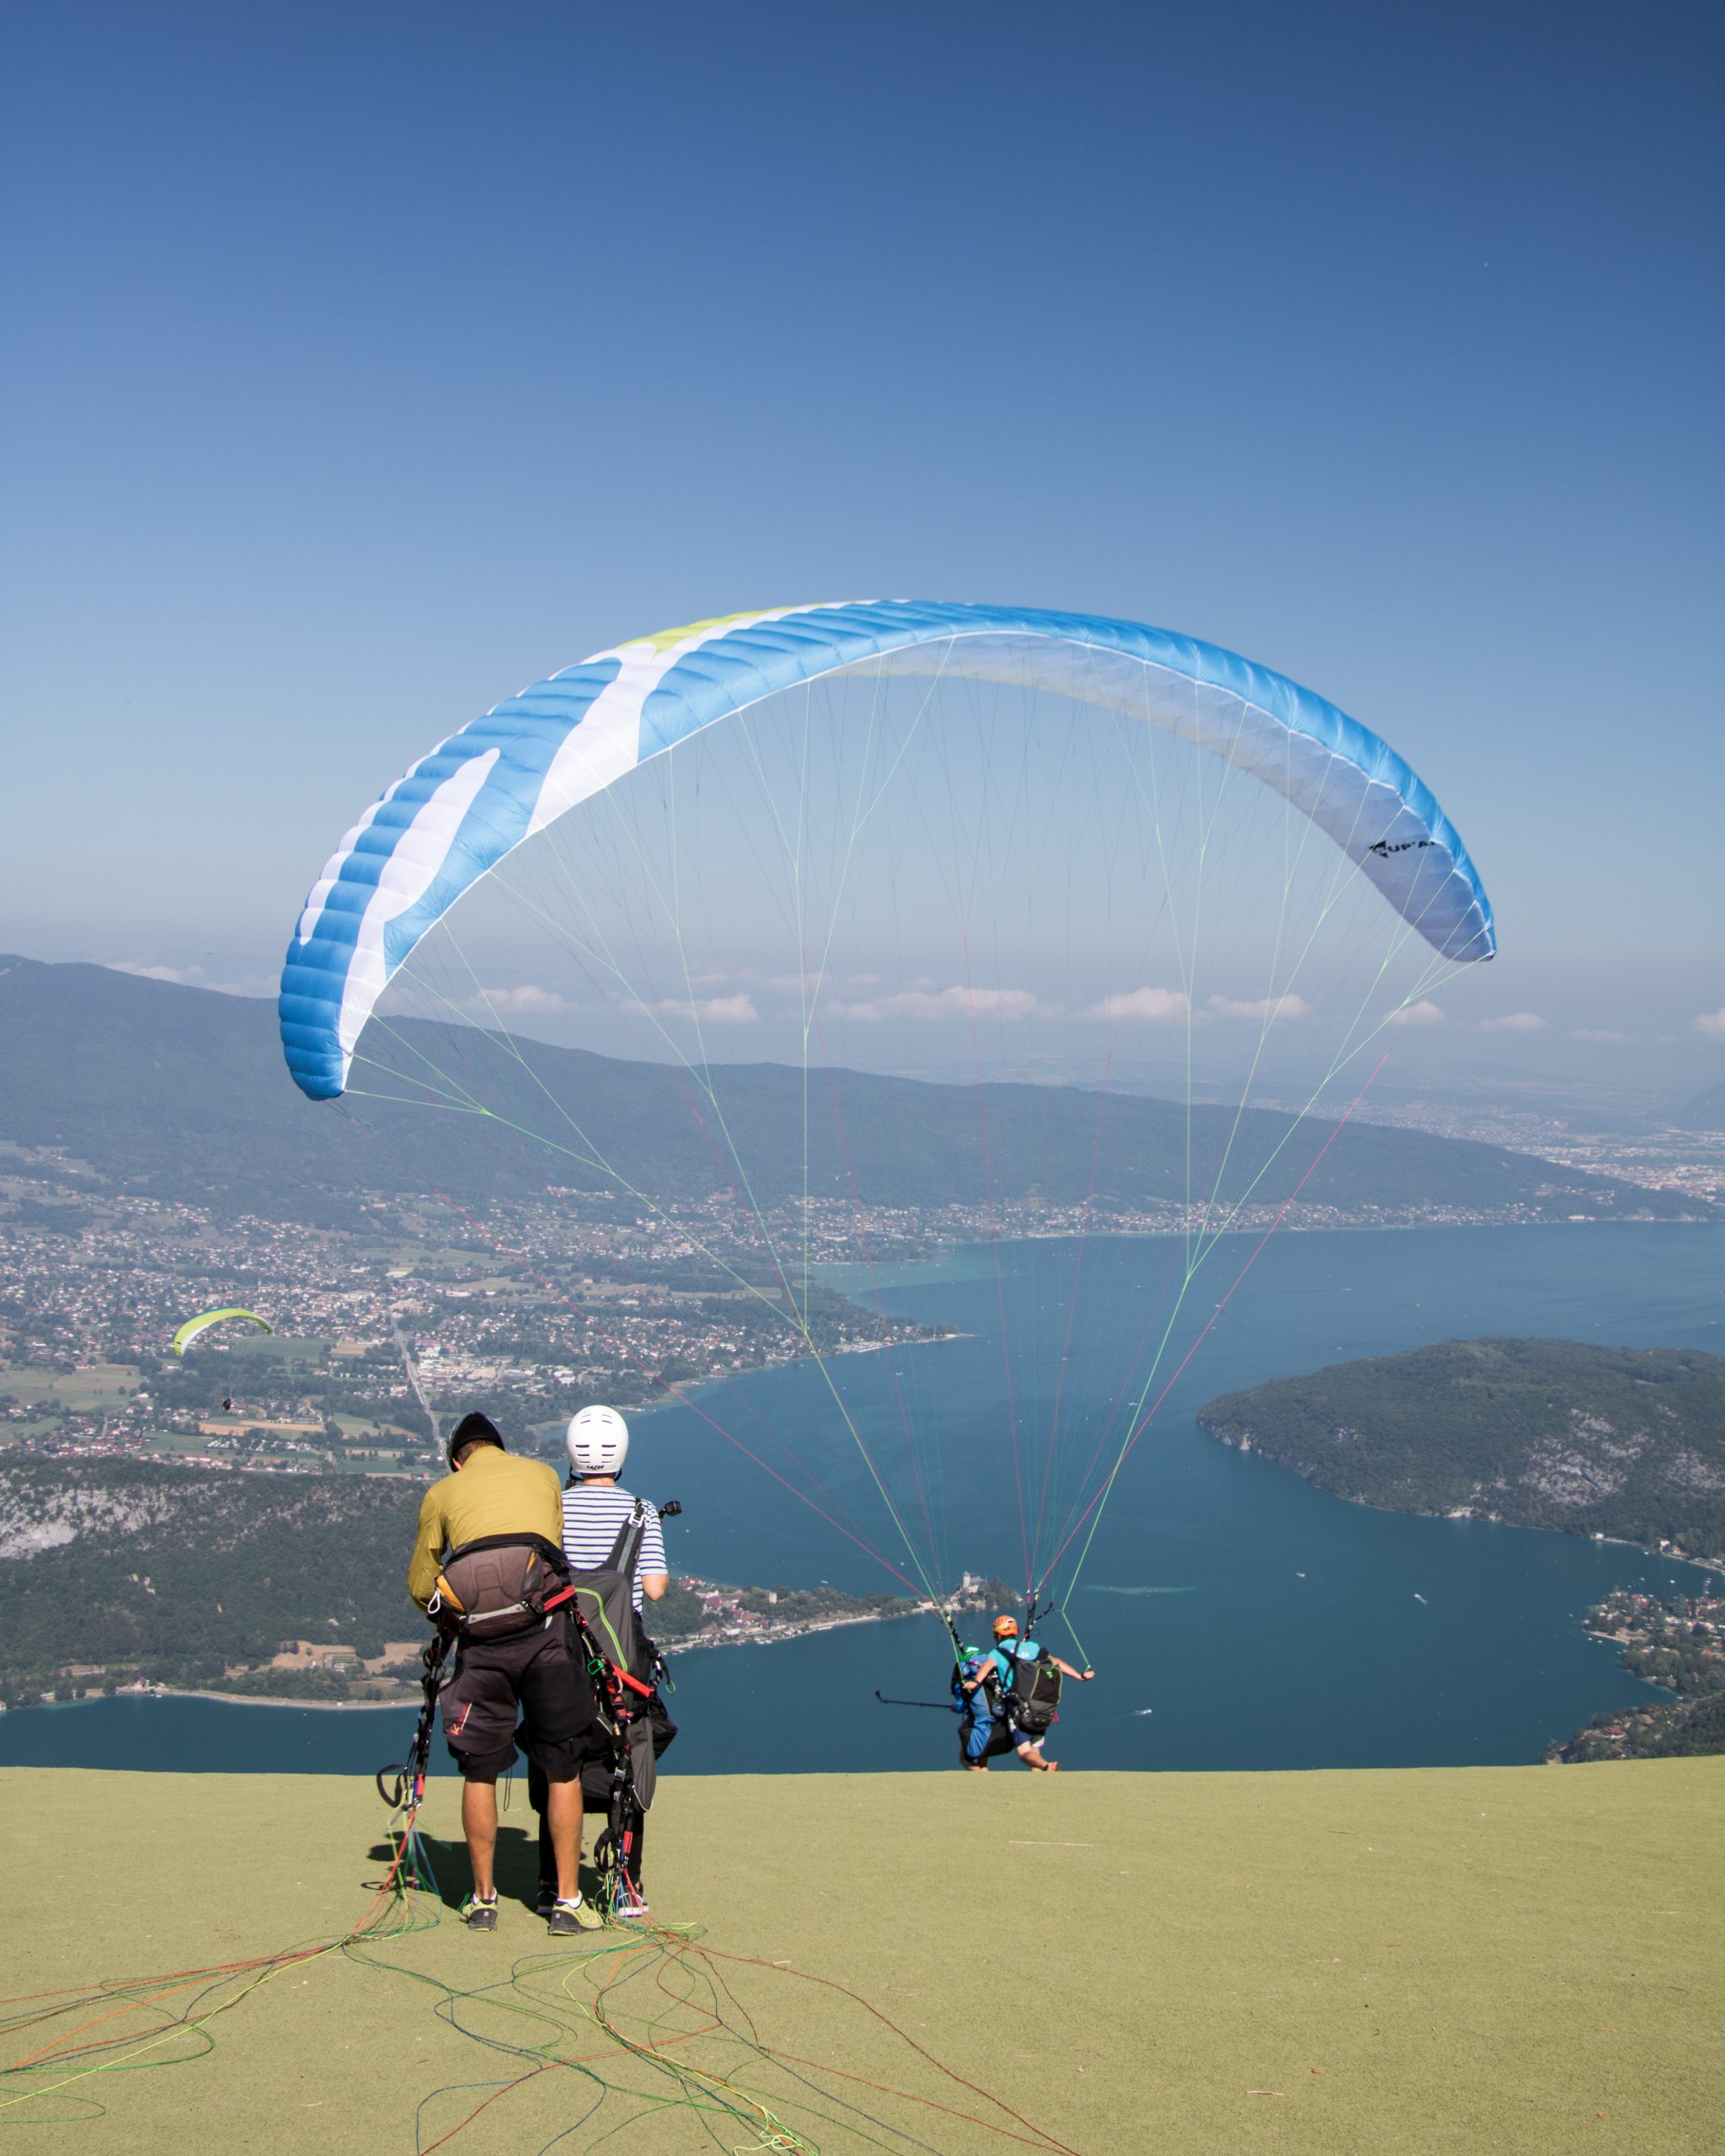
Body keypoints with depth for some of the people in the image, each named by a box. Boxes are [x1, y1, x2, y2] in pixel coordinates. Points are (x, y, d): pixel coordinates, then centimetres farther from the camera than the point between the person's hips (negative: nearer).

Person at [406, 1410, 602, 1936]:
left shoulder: (441, 1493, 15)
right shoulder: (542, 1474, 18)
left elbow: (420, 1586, 17)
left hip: (481, 1641, 0)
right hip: (545, 1632, 0)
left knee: (480, 1773, 14)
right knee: (562, 1770, 8)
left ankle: (483, 1900, 20)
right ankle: (567, 1902, 10)